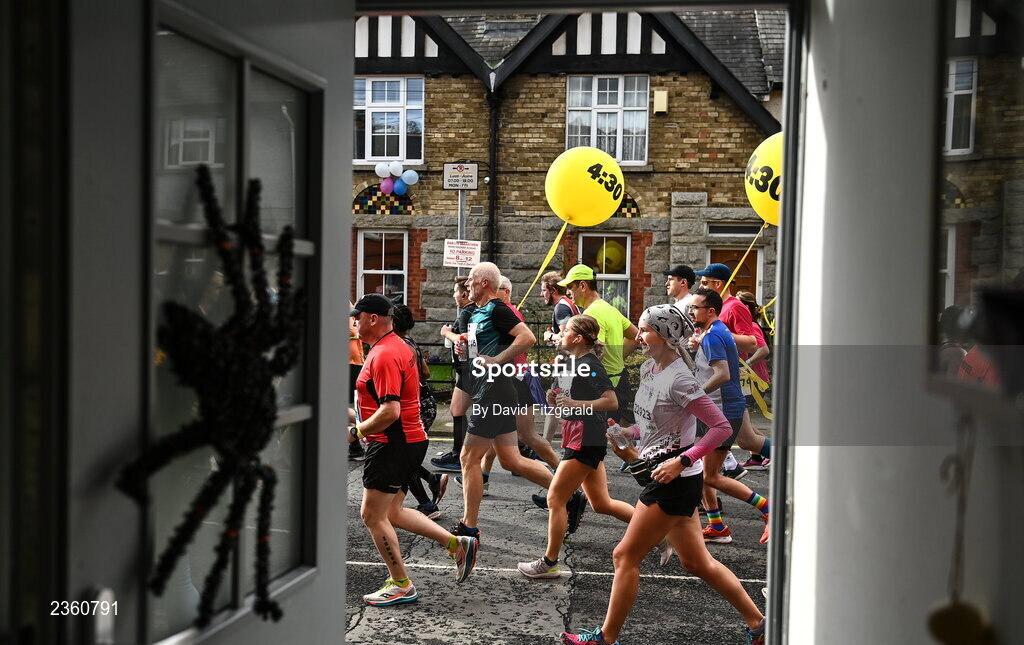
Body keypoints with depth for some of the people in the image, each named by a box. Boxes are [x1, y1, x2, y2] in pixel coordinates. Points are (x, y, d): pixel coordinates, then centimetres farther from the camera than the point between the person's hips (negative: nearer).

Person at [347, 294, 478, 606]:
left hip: (393, 446, -10)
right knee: (392, 513, 16)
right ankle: (457, 544, 16)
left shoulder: (384, 355, -20)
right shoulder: (398, 346, 14)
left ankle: (401, 585, 8)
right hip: (409, 440, 10)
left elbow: (390, 411, -27)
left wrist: (356, 432, -15)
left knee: (372, 515, -1)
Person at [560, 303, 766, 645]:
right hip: (666, 478, 9)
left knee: (625, 556, -1)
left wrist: (681, 461, -23)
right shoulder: (648, 368, 8)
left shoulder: (679, 379, -19)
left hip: (675, 480, -9)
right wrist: (637, 451, 11)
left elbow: (721, 427, -20)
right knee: (696, 562, 15)